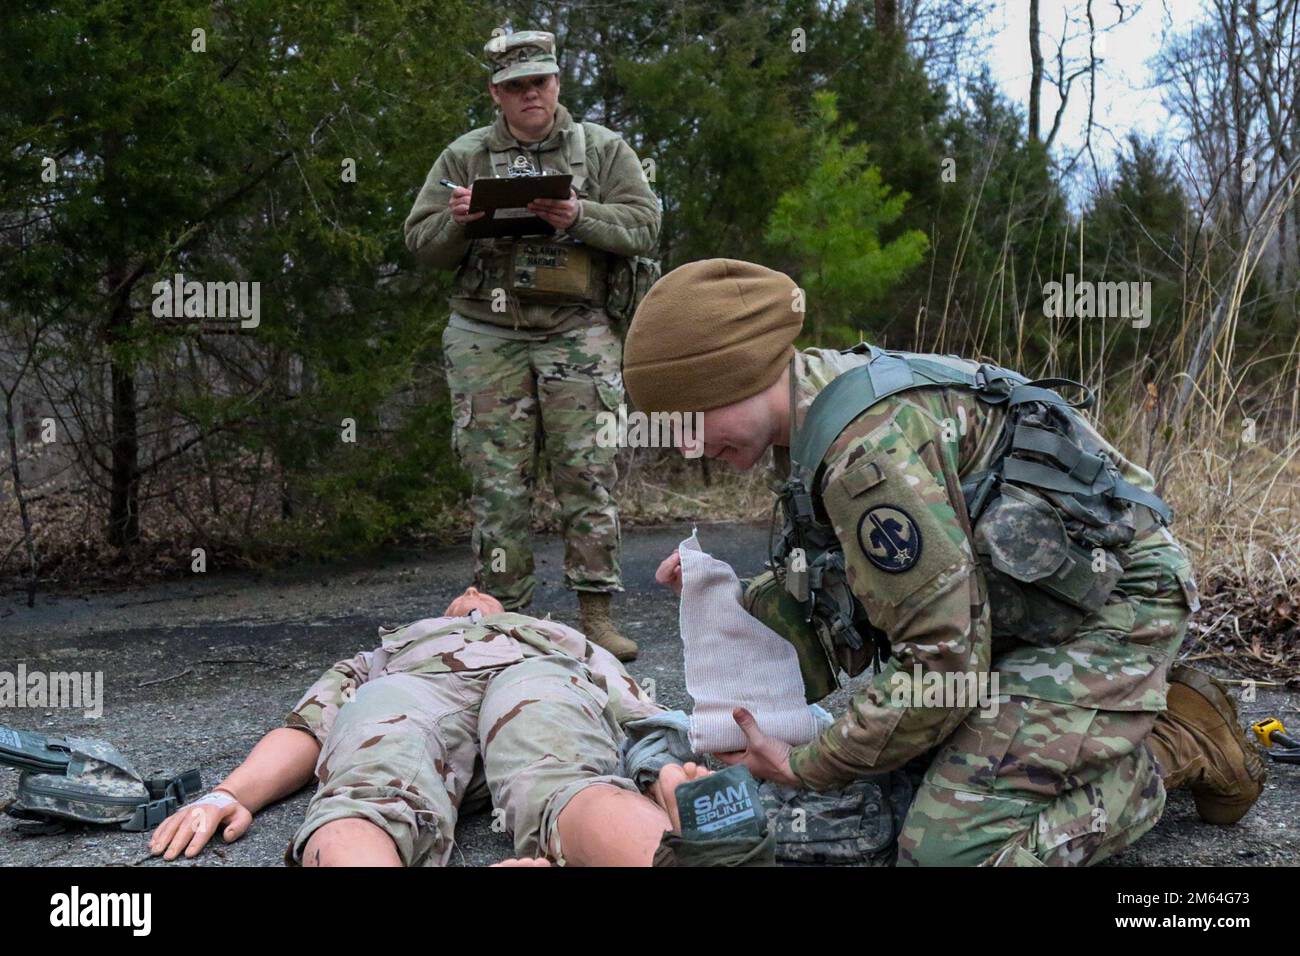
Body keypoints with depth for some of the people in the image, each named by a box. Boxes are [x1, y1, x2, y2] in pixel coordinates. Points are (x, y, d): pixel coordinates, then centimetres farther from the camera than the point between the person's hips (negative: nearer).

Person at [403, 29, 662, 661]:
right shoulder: (464, 156, 12)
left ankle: (596, 613, 3)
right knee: (498, 481, 0)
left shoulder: (602, 148, 10)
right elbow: (420, 242, 10)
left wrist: (579, 218, -17)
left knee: (588, 471, -4)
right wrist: (458, 223, -11)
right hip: (486, 336, 1)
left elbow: (642, 226, -1)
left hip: (576, 331, 0)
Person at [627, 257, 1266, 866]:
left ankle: (1184, 735, 3)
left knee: (952, 848, -16)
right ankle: (1135, 701, 20)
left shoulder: (870, 443, -29)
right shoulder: (810, 425, 3)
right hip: (1021, 606, 10)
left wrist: (806, 769, -14)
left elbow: (943, 661, -26)